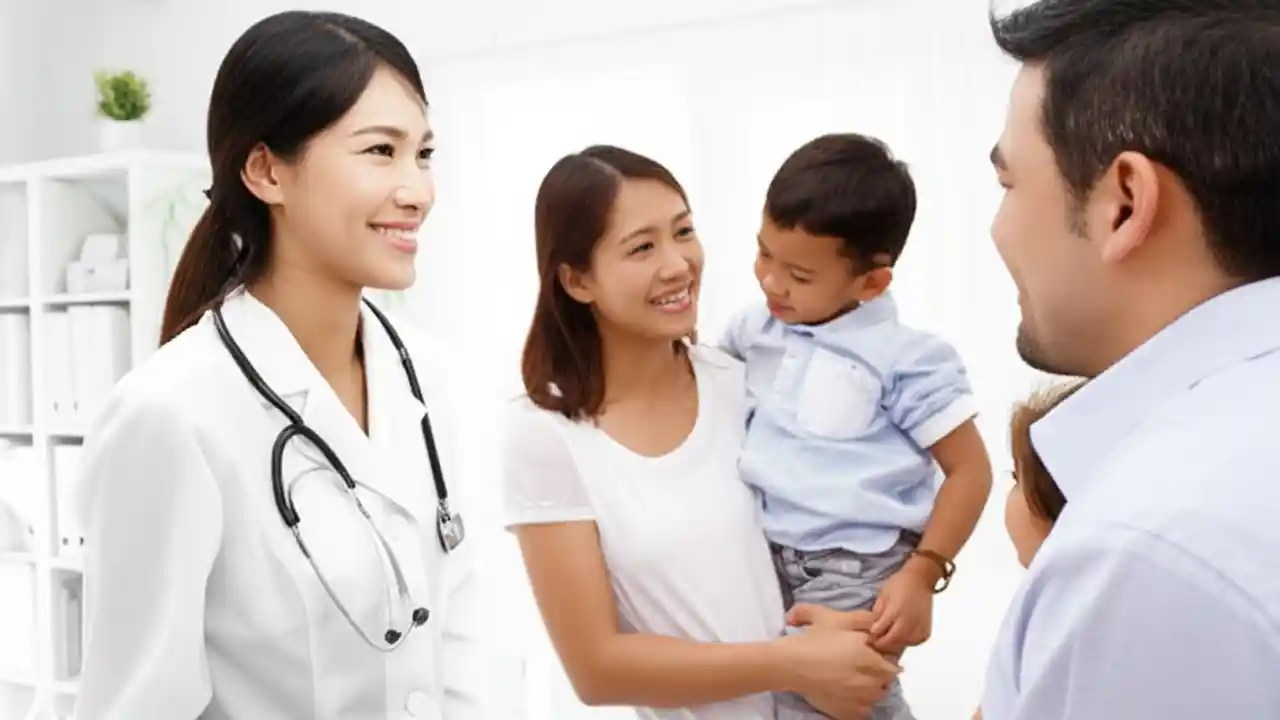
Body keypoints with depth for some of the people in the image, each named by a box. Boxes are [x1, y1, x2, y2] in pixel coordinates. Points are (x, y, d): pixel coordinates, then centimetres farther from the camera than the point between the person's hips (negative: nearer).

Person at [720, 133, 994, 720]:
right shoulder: (752, 331, 4)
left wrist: (922, 573, -15)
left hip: (857, 575, -6)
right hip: (767, 559, 6)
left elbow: (969, 471, -9)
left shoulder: (904, 358, -13)